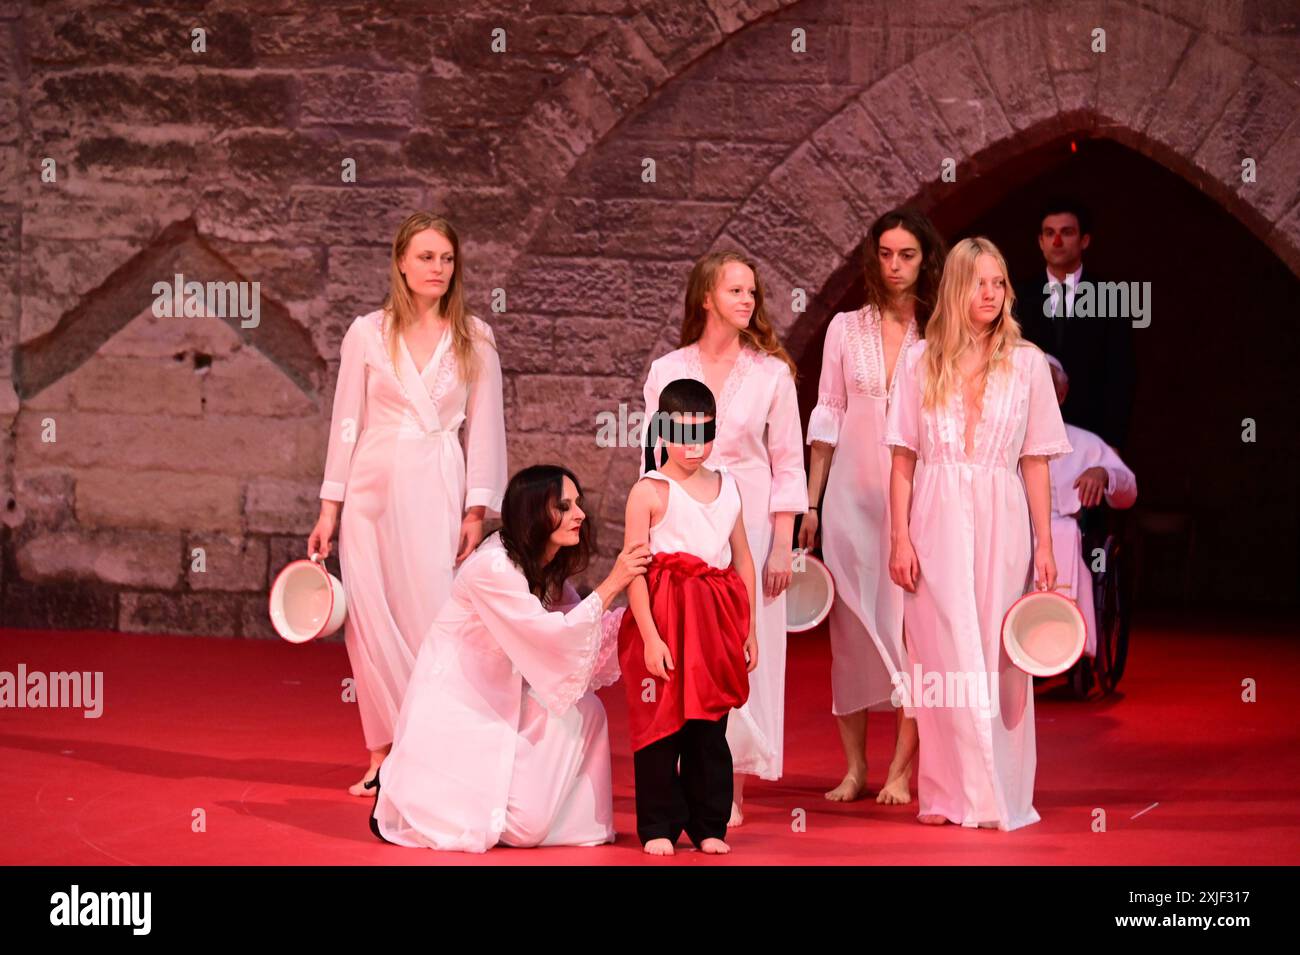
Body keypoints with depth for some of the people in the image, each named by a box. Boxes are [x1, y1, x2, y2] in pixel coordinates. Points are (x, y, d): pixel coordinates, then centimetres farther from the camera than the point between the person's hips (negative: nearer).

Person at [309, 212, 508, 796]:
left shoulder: (474, 339, 6)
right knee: (371, 624, -1)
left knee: (434, 621, -7)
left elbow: (484, 428, 5)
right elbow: (346, 422, 7)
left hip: (439, 490, -1)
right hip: (375, 488, 1)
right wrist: (330, 508, 4)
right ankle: (385, 755, 8)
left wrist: (477, 510, -2)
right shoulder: (367, 333, 5)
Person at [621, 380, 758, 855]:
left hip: (716, 622, 4)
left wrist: (748, 629, 13)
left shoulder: (727, 486, 12)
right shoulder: (649, 490, -4)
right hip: (663, 619, -4)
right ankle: (658, 827, 7)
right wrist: (650, 636, -15)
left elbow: (742, 558, 16)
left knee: (710, 726, 7)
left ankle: (709, 825, 15)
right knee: (661, 723, -1)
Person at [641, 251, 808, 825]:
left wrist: (782, 545, -4)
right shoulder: (666, 372, 5)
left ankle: (731, 792, 5)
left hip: (749, 525, -1)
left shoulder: (771, 373, 3)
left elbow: (788, 464, 3)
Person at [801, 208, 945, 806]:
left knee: (909, 624, -4)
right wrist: (809, 501, 6)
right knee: (850, 623, 2)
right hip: (852, 493, 2)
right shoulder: (846, 328, 7)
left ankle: (901, 770, 2)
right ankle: (855, 766, 10)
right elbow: (827, 417, 9)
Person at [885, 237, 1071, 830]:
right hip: (936, 522, 0)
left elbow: (1036, 463, 5)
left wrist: (1044, 547, 1)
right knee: (946, 659, 2)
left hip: (999, 523, 0)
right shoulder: (921, 361, 5)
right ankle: (951, 795, 9)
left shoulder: (1026, 363, 5)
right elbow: (903, 459, 4)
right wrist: (900, 538, -3)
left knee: (998, 661, 2)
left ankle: (999, 794, 10)